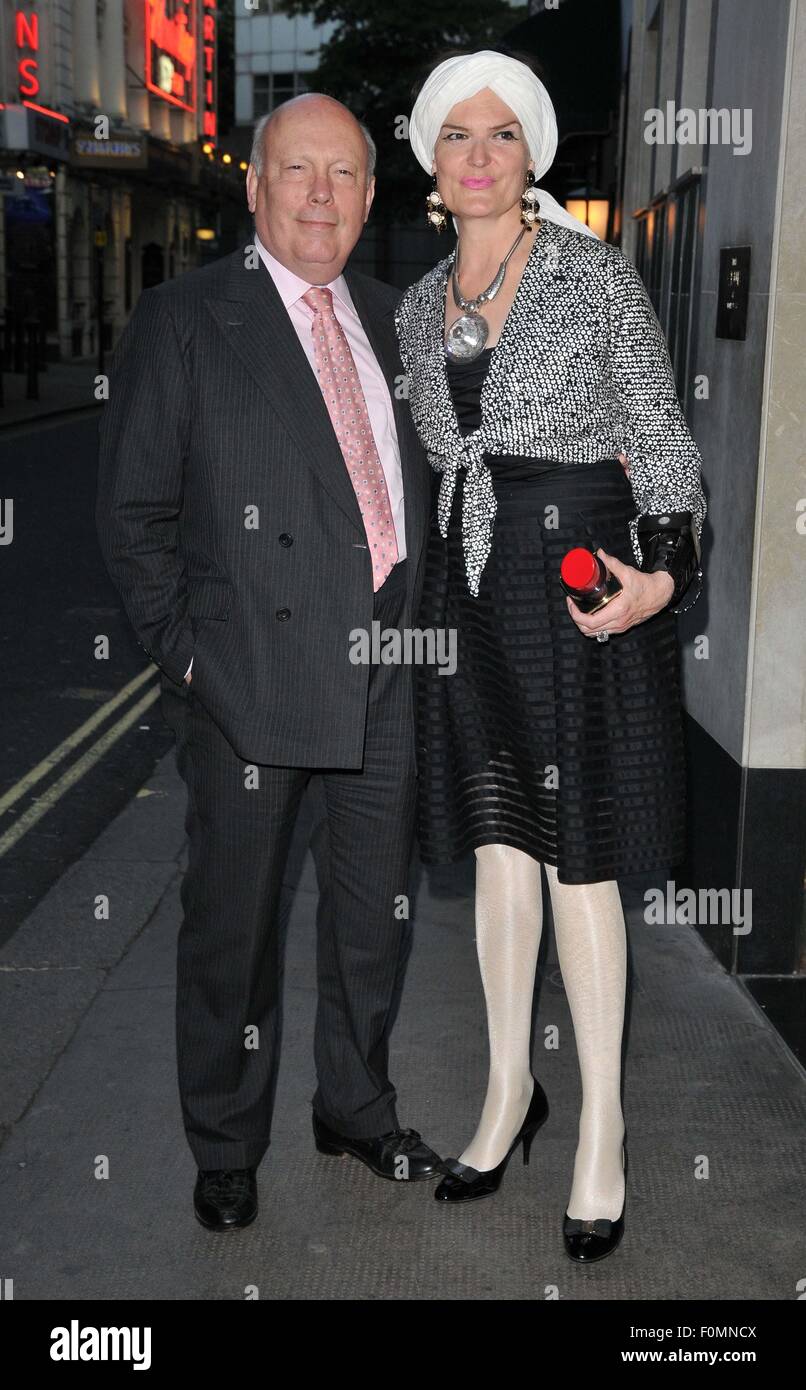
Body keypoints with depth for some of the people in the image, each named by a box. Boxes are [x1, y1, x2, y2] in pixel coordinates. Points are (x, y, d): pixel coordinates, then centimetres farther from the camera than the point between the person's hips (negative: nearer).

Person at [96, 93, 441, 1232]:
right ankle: (226, 1150, 29)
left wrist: (413, 619, 9)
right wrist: (183, 655, -9)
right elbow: (133, 512, -4)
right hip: (254, 678, -5)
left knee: (376, 913, 17)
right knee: (233, 927, 8)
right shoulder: (184, 321, -4)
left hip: (386, 671, 5)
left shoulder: (389, 318, 12)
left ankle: (357, 1109, 40)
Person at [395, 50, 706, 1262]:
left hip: (581, 579, -5)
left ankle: (602, 1126, 14)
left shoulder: (595, 272, -2)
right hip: (469, 584, 5)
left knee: (577, 858, -1)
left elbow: (661, 433, -4)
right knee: (497, 848, 11)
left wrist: (666, 569, -18)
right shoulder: (419, 307, 12)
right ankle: (509, 1091, 27)